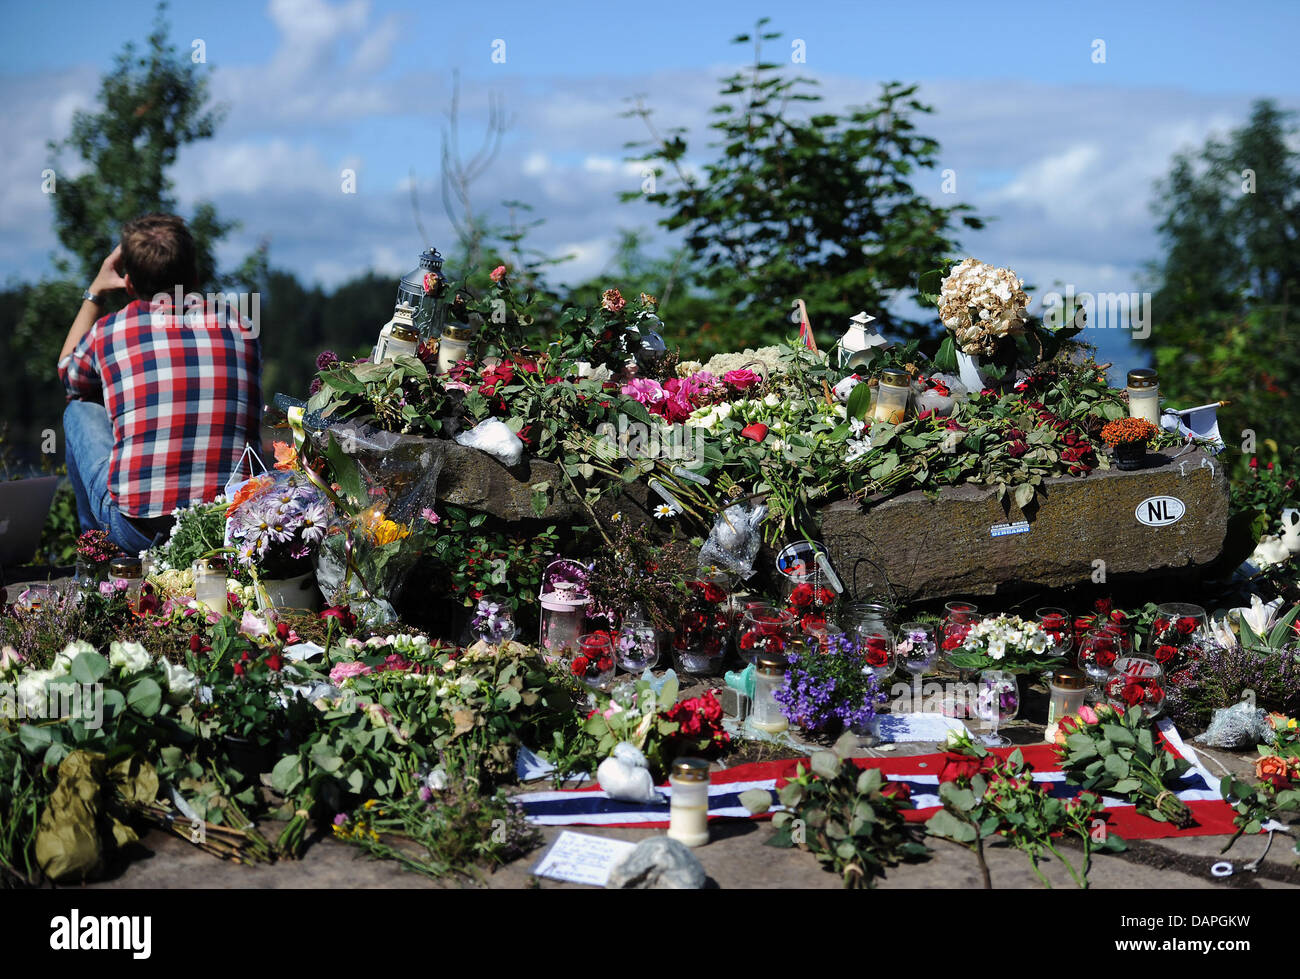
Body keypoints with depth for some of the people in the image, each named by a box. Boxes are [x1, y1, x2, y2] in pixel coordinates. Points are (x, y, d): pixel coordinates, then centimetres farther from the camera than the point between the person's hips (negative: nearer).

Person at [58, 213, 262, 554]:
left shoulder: (108, 332, -1)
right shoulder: (240, 326, 4)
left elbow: (67, 373, 27)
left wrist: (94, 292, 34)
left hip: (136, 531, -2)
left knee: (80, 409, 23)